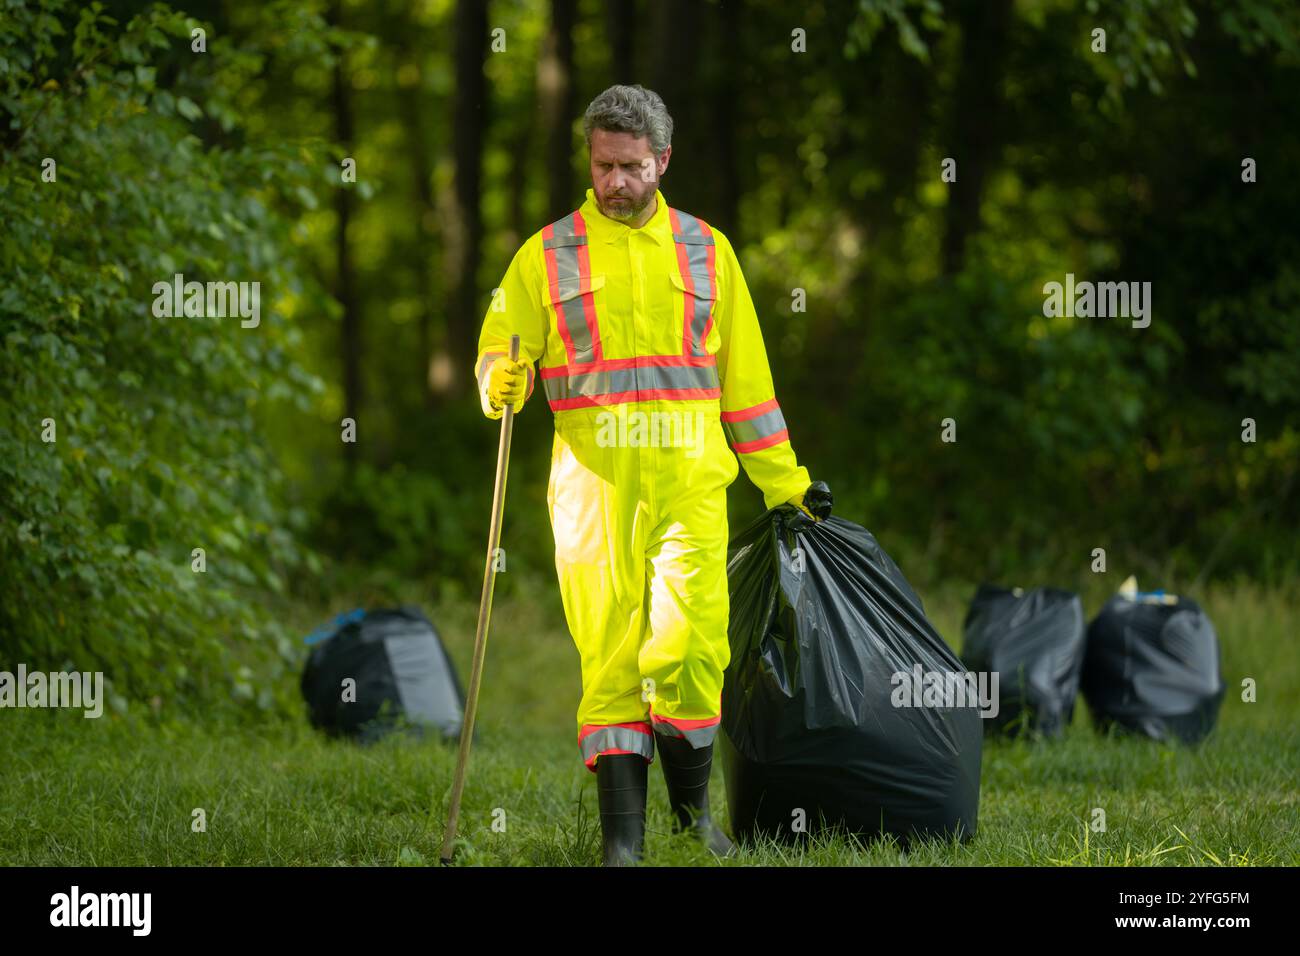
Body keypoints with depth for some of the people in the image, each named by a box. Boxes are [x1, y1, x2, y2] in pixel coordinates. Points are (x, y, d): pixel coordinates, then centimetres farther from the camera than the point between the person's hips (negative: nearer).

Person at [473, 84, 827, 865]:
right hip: (593, 482, 0)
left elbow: (746, 380, 19)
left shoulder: (706, 251, 15)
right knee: (610, 653, -4)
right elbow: (501, 354, 7)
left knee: (690, 647, -12)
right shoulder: (546, 256, 10)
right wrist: (502, 382, -17)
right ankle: (623, 835, 1)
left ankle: (692, 801, 9)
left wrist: (785, 482, 19)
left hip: (690, 478, 1)